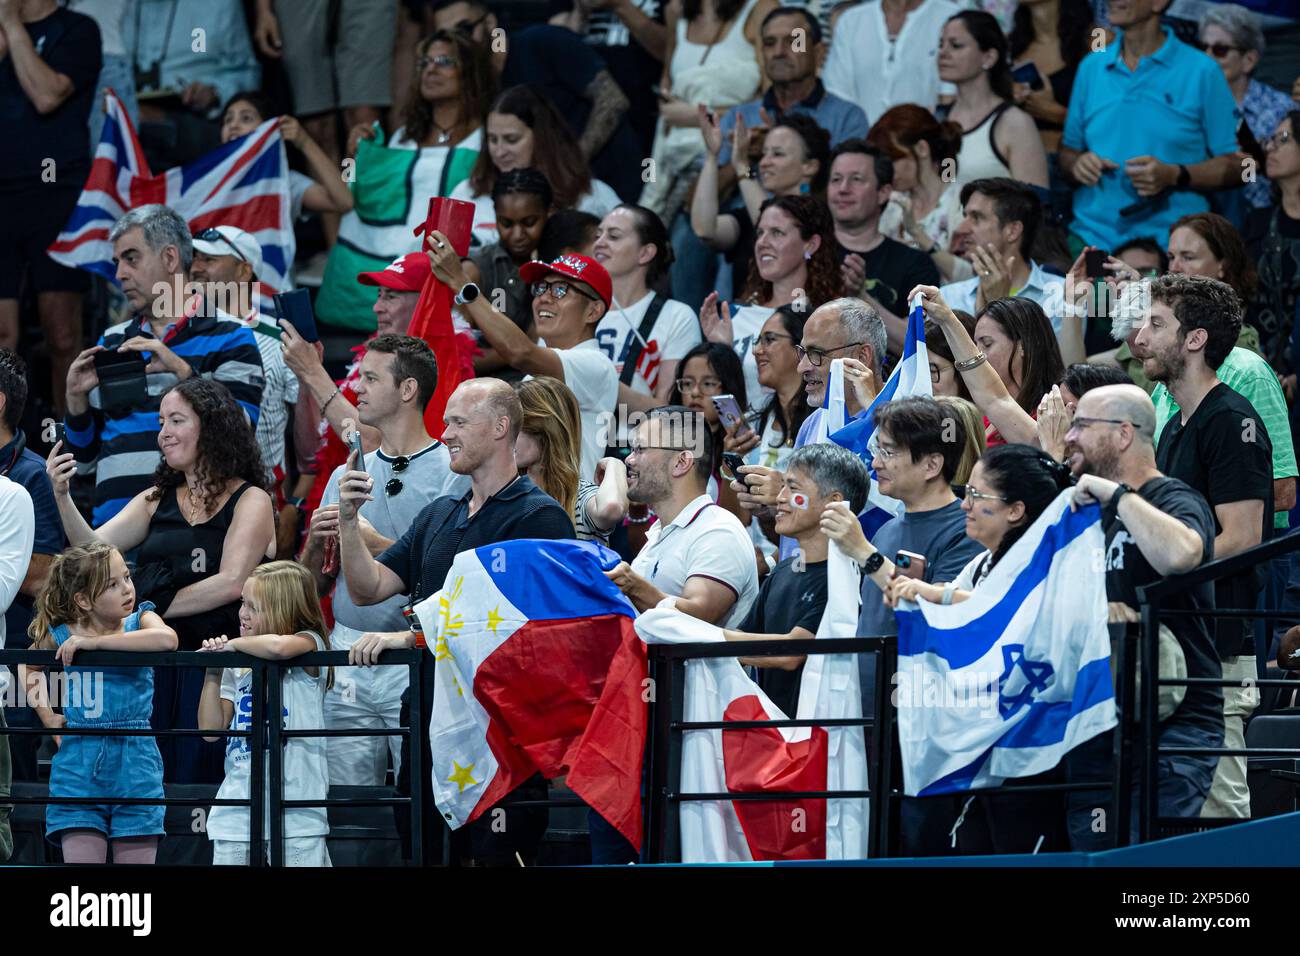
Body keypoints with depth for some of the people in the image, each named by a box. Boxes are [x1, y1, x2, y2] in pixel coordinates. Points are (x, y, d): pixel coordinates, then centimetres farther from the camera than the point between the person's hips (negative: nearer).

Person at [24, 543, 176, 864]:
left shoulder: (140, 620, 1)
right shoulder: (61, 636, 3)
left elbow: (167, 639, -23)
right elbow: (30, 669, 25)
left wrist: (96, 642, -21)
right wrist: (47, 717, 11)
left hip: (135, 764, 0)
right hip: (79, 767, 0)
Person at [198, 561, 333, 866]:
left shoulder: (308, 645, -3)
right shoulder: (237, 668, 13)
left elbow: (279, 646, -29)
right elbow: (211, 729, 11)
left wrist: (233, 644, -11)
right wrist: (213, 675, 3)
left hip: (294, 804, -5)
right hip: (239, 806, 5)